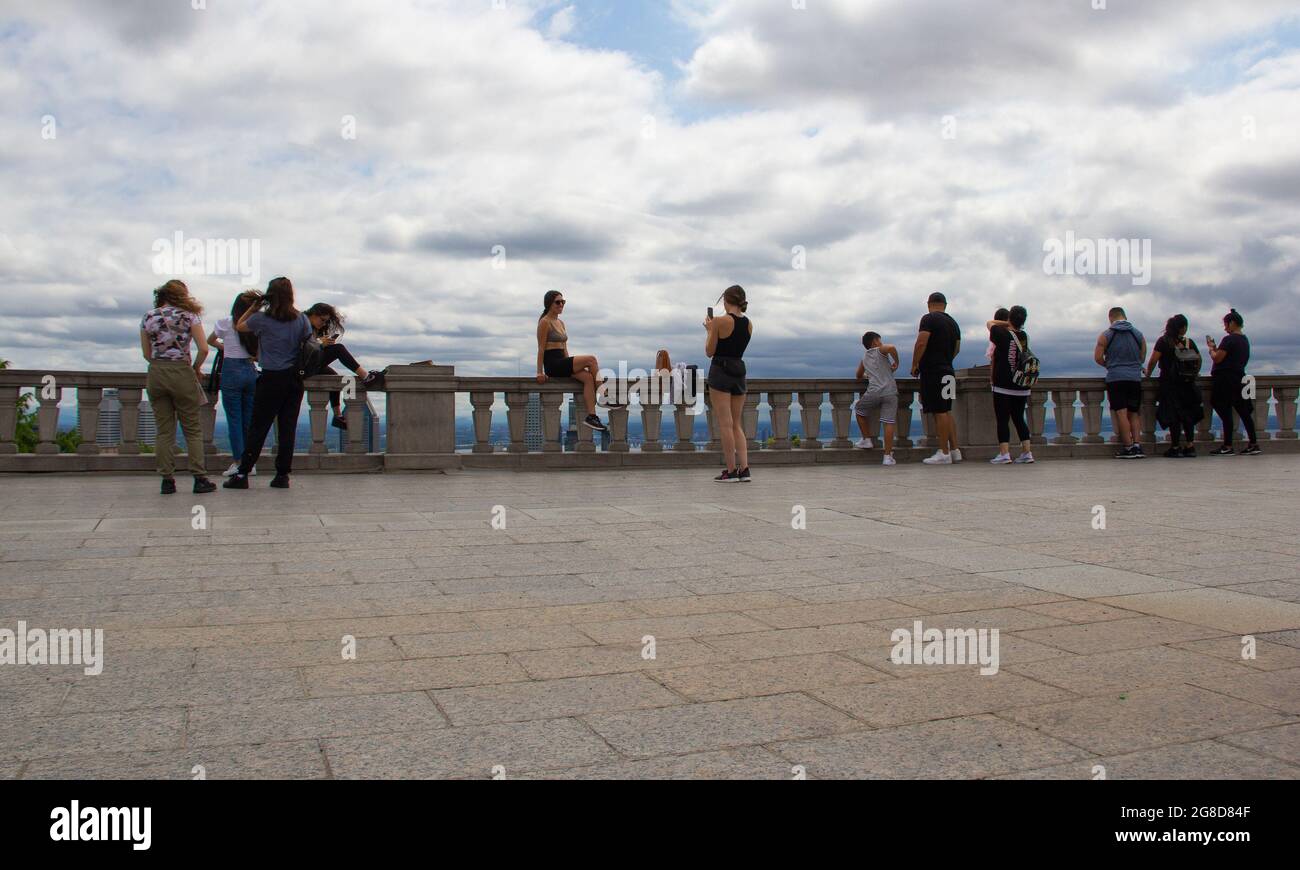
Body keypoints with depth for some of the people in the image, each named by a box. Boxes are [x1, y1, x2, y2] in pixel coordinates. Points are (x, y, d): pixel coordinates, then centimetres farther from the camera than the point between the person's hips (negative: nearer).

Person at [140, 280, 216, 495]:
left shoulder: (148, 317, 7)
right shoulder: (189, 315, -2)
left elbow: (147, 353, 10)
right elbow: (203, 349, -8)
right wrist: (195, 369, 6)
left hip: (156, 373, 3)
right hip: (181, 373, -3)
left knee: (164, 431, 7)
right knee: (193, 429, 4)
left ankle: (167, 480, 5)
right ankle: (199, 479, 1)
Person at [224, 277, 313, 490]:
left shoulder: (261, 319, -5)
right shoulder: (302, 319, 1)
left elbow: (239, 326, 13)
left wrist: (254, 306, 17)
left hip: (271, 378, -3)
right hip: (295, 379, 3)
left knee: (258, 427, 2)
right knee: (288, 427, 5)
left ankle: (242, 474, 5)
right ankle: (283, 475, 7)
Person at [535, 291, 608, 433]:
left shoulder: (561, 323, 21)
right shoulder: (544, 322, -5)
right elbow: (541, 348, -10)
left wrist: (571, 366, 14)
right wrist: (540, 372, -15)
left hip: (563, 363, 8)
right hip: (552, 364, -8)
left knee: (588, 377, -18)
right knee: (590, 360, -21)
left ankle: (591, 416, -23)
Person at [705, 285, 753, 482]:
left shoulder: (720, 321, -11)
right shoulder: (749, 324, 8)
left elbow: (709, 352, -6)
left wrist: (709, 330, 8)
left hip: (720, 371, -6)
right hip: (739, 371, 6)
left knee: (725, 424, -3)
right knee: (737, 424, 12)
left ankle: (731, 470, -2)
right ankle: (744, 469, 3)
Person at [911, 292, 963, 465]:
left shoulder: (929, 319, -8)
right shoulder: (953, 323, 16)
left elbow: (921, 343, -17)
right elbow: (957, 349, 21)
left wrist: (914, 365, -9)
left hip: (932, 371, -8)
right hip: (947, 371, 8)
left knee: (940, 412, -8)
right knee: (946, 411, 13)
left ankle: (944, 453, -7)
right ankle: (954, 450, 13)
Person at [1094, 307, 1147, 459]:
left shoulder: (1106, 335, -1)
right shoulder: (1138, 334, 9)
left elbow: (1098, 357, -6)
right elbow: (1142, 357, 13)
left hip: (1115, 378, -3)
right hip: (1135, 377, 3)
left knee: (1121, 413, -4)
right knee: (1134, 413, 11)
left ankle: (1128, 447, -5)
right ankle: (1137, 445, 2)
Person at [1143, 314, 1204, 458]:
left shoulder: (1163, 341, -7)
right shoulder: (1190, 342, 4)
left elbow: (1153, 361, -13)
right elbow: (1199, 359, 13)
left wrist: (1148, 374, 1)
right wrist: (1195, 374, 27)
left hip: (1169, 382, -4)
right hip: (1188, 384, 4)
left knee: (1173, 416, -2)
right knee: (1188, 414, 10)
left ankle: (1176, 447, -2)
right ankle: (1190, 446, 6)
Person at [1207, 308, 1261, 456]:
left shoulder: (1229, 339, -14)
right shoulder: (1245, 340, 15)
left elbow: (1217, 358, -16)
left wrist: (1211, 348, 2)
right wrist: (1215, 348, 17)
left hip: (1225, 381, -9)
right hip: (1239, 378, 9)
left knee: (1225, 413, -6)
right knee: (1244, 412, 8)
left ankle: (1227, 446, -6)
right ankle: (1253, 444, 9)